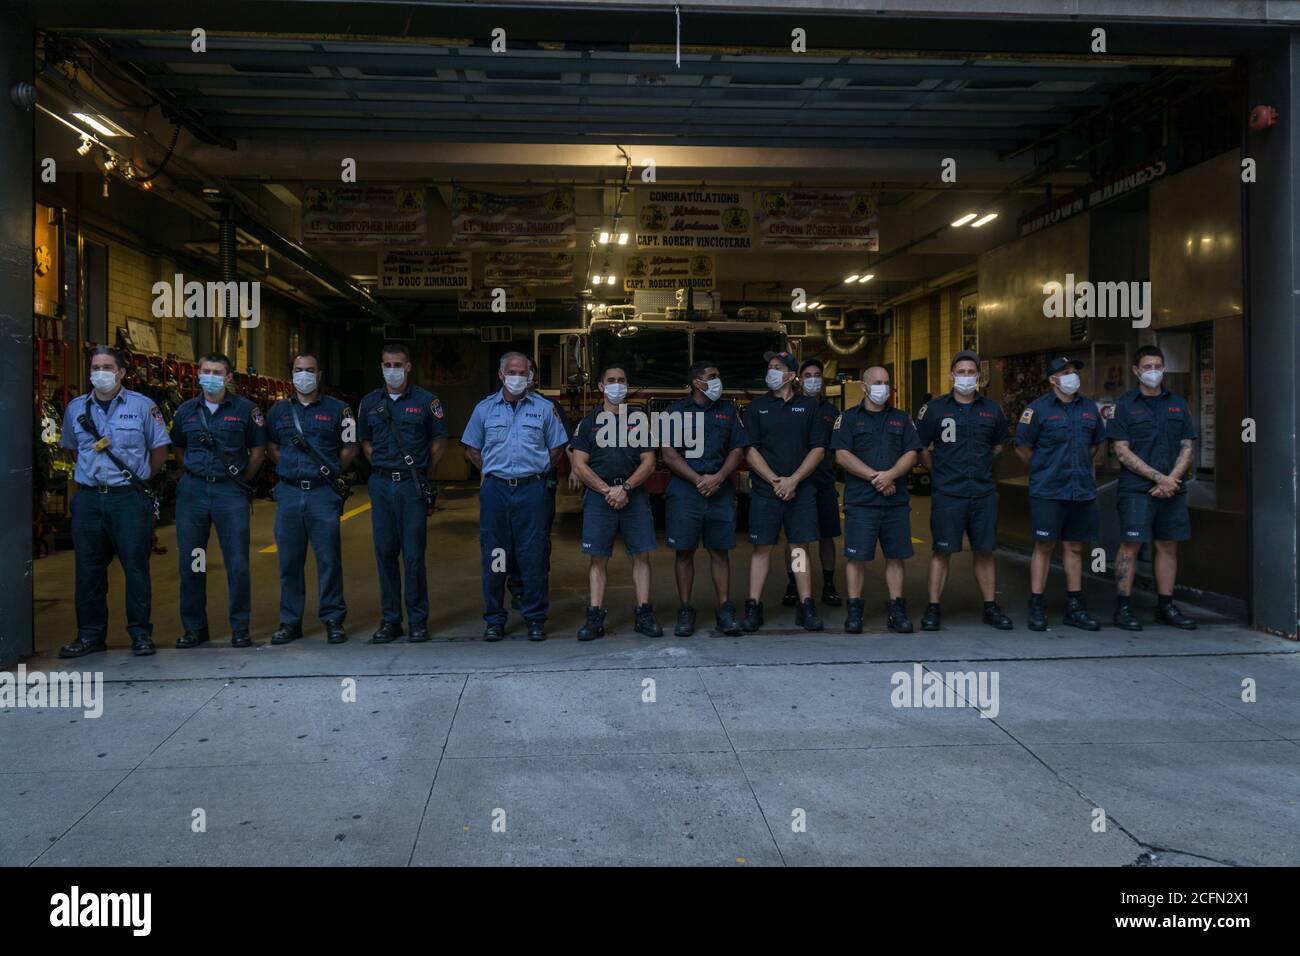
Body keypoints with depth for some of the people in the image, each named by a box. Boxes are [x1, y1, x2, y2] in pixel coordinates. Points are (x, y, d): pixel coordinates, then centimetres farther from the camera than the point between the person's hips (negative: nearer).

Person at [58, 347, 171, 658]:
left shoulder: (142, 406, 1)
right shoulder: (76, 408, 11)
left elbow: (159, 448, 6)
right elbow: (72, 447, 25)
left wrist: (142, 477, 7)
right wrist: (92, 473, 16)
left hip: (129, 497, -3)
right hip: (88, 500, 4)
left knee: (136, 567, -2)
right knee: (88, 569, 7)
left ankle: (141, 634, 7)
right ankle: (90, 635, 18)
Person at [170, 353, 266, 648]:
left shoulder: (245, 409, 2)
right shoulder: (186, 410, 10)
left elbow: (258, 450, 6)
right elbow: (178, 450, 20)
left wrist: (241, 482, 6)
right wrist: (196, 476, 12)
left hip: (231, 491, -3)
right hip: (192, 491, 3)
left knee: (238, 563, -3)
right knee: (190, 563, 6)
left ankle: (240, 629, 7)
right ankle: (194, 629, 17)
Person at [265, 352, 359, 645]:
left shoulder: (336, 409, 4)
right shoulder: (278, 410, 12)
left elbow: (349, 448, 9)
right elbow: (272, 446, 22)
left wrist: (331, 473, 2)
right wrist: (290, 470, 10)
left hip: (324, 492, -3)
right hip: (289, 492, 3)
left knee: (329, 559, -1)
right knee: (289, 561, 7)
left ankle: (333, 620, 8)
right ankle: (290, 622, 16)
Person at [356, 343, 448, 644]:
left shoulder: (426, 400, 2)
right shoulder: (370, 402, 10)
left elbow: (439, 441, 7)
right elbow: (365, 442, 20)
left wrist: (424, 475, 6)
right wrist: (382, 467, 8)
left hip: (413, 485, -3)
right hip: (381, 485, 3)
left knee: (414, 556, -2)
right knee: (385, 554, 6)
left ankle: (418, 621, 8)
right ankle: (389, 620, 15)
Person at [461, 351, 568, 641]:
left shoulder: (543, 408, 7)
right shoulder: (485, 408, 10)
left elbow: (556, 448, 11)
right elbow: (473, 449, 16)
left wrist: (536, 472, 6)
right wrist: (492, 473, 9)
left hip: (531, 489, -1)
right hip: (495, 490, 1)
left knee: (534, 556, 0)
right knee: (494, 557, 4)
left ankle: (535, 618, 10)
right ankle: (494, 619, 14)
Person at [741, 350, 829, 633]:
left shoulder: (808, 407, 7)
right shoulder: (757, 407, 6)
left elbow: (818, 449, 2)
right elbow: (749, 450, 0)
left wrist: (793, 480, -9)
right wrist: (775, 480, -10)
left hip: (800, 490, 1)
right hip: (765, 490, 0)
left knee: (801, 547, 4)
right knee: (762, 547, 0)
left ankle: (806, 608, 10)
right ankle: (753, 608, 5)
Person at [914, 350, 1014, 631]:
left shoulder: (992, 410, 9)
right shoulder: (934, 408, 1)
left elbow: (998, 446, 22)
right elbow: (920, 447, 6)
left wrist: (980, 466, 14)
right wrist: (939, 471, 5)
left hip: (983, 492, 3)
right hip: (947, 493, -3)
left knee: (985, 551, 7)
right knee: (942, 552, 0)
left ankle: (991, 608, 17)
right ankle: (933, 609, 7)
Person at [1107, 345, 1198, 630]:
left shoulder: (1178, 404, 12)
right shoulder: (1125, 404, 1)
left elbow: (1188, 448, 9)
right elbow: (1122, 452, -6)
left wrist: (1172, 479, -8)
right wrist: (1159, 477, -12)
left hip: (1173, 489, 4)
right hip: (1137, 489, -4)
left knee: (1168, 546, 7)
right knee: (1130, 545, -5)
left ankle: (1165, 606, 17)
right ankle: (1123, 607, 1)